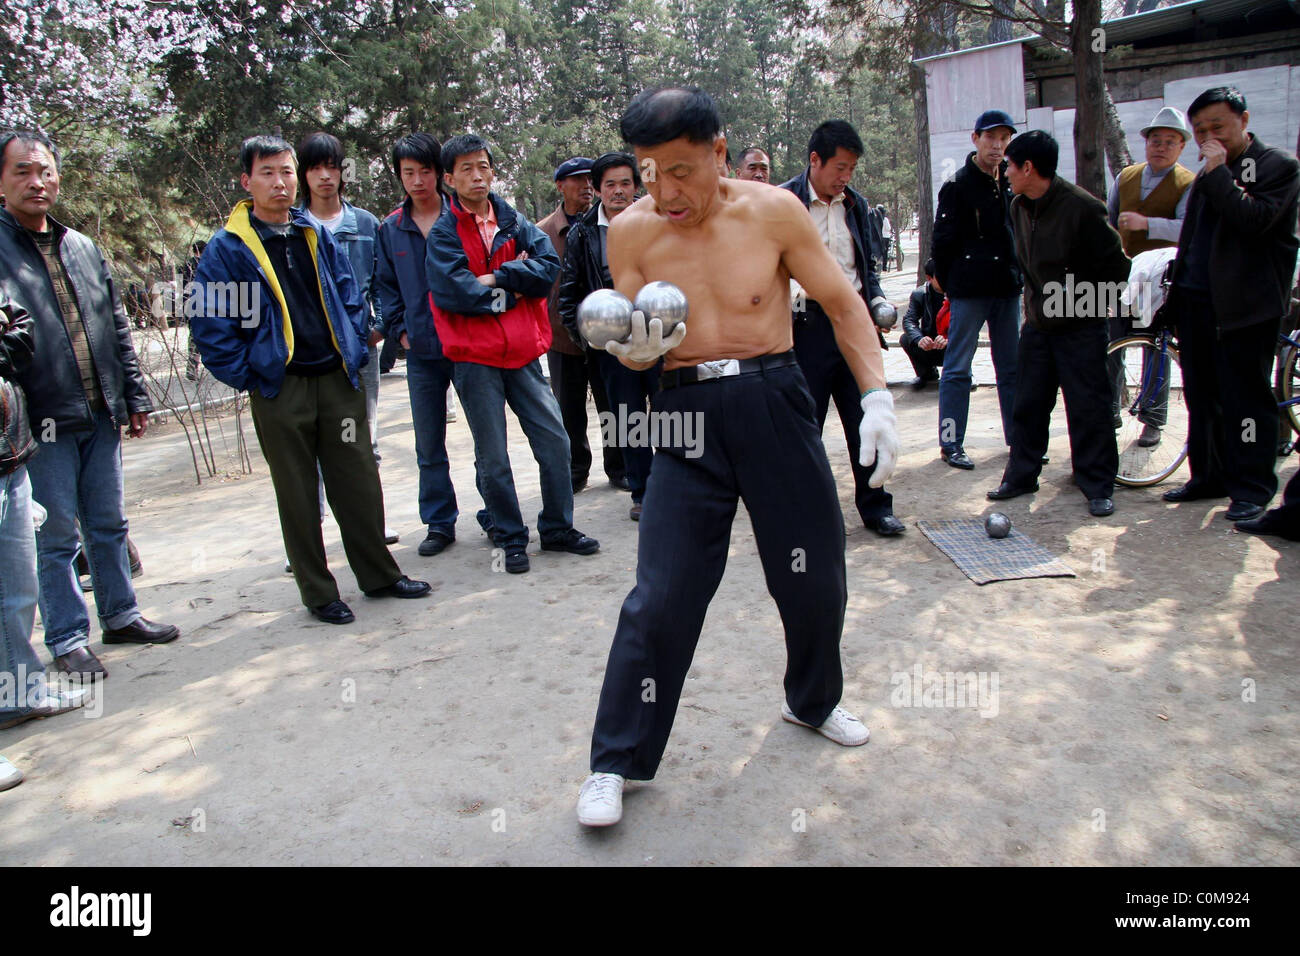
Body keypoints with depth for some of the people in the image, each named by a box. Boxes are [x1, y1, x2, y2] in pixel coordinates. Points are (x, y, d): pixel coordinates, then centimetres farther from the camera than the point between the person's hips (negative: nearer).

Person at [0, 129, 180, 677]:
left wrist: (134, 396, 16)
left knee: (109, 525, 15)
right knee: (56, 537, 3)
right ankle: (67, 639, 15)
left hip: (101, 416, 5)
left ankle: (121, 616, 28)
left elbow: (118, 330, 18)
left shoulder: (83, 248, 14)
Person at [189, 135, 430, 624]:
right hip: (279, 388, -3)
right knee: (297, 495, 6)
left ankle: (379, 575, 23)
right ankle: (318, 592, 18)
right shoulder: (228, 248, -5)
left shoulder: (318, 235, 10)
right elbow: (209, 323, -6)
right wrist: (247, 376, -8)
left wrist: (354, 353, 7)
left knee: (359, 482, 8)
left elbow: (349, 297, 16)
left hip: (338, 380, 4)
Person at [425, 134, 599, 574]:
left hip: (522, 350, 3)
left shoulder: (514, 222, 10)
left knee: (554, 440, 4)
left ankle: (557, 528, 20)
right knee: (492, 458, 3)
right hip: (474, 356, -3)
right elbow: (453, 290, -15)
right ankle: (511, 538, 18)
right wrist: (512, 291, -6)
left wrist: (496, 278, -14)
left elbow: (549, 266, -4)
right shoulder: (444, 233, 0)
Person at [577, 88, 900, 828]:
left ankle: (815, 701, 41)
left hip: (775, 402, 1)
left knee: (816, 570, 11)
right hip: (688, 412, -1)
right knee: (662, 593, -4)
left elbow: (843, 304, 2)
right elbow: (631, 346, 6)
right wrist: (634, 349, -19)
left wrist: (878, 398, -7)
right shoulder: (632, 231, -2)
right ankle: (617, 760, 13)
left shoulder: (773, 211, -5)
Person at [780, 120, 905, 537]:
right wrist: (795, 294, -22)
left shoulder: (856, 205, 13)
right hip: (808, 325, -5)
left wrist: (877, 299, 5)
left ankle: (875, 506, 22)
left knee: (867, 418, 8)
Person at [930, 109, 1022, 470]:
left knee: (1012, 367, 11)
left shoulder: (1013, 184, 12)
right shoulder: (958, 186, -5)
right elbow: (943, 240, -5)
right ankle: (950, 443, 4)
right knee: (958, 369, -2)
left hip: (1008, 288, 6)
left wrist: (1018, 275, 13)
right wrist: (948, 283, -1)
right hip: (969, 291, -6)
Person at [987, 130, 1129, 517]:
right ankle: (1021, 476, 22)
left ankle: (1098, 486, 10)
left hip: (1080, 327, -6)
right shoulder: (1019, 208, 5)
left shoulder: (1082, 206, -16)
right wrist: (1035, 299, 12)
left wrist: (1082, 302, -10)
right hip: (1038, 322, 6)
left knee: (1087, 408, -2)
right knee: (1028, 403, 10)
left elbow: (1116, 267, -10)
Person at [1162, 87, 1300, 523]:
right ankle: (1209, 476, 22)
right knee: (1201, 396, 11)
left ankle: (1252, 488, 6)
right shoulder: (1209, 171, 18)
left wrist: (1217, 173, -19)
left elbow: (1255, 219, -22)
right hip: (1197, 300, 7)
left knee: (1245, 397, -3)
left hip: (1245, 304, -7)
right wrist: (1176, 291, 18)